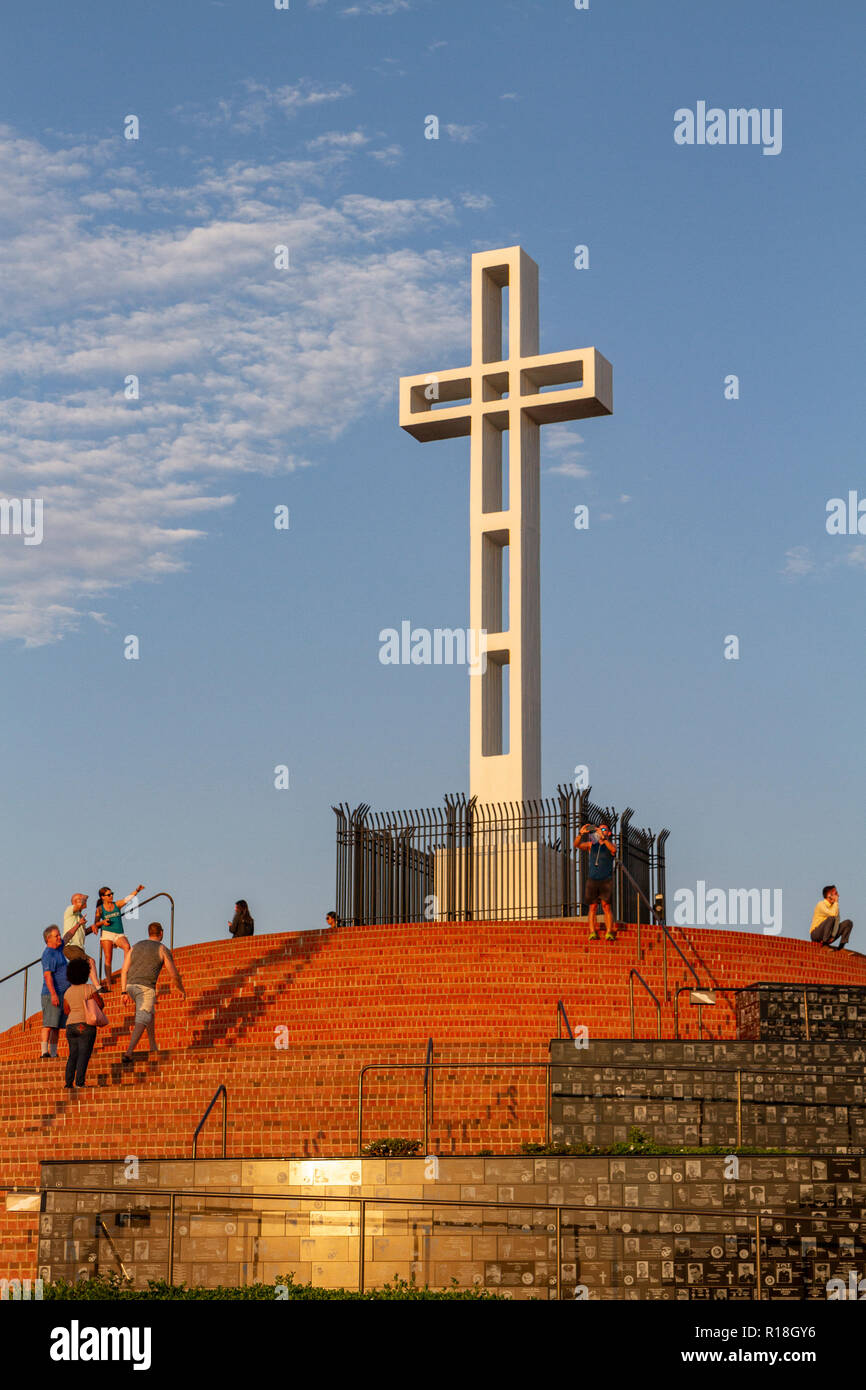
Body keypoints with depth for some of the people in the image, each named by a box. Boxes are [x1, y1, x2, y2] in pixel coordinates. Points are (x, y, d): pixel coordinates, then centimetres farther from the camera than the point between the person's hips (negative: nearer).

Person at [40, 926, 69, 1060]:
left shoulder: (57, 949, 17)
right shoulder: (49, 954, -12)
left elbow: (66, 938, 37)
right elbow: (47, 975, -21)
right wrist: (53, 994, -28)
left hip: (62, 994, 9)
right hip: (52, 994, -9)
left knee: (57, 1026, 7)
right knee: (50, 1024, -15)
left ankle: (53, 1053, 7)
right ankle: (45, 1052, -20)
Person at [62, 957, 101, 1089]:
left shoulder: (68, 992, 8)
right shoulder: (90, 988, -7)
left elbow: (66, 1011, 15)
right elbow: (100, 1004, -4)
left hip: (71, 1026, 5)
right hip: (87, 1026, -5)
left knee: (73, 1054, 10)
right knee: (84, 1054, -6)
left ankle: (68, 1083, 2)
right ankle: (79, 1083, -14)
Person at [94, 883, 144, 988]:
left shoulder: (117, 905, 12)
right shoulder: (100, 909, 7)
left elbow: (128, 898, 2)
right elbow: (96, 924, 9)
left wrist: (137, 890, -11)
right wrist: (102, 922, -12)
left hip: (119, 934, 1)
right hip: (107, 933, -1)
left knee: (127, 946, -29)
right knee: (108, 958, -9)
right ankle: (108, 982, -9)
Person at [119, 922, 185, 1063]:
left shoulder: (136, 946, 17)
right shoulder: (163, 950, 3)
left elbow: (124, 970, 9)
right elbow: (174, 975, 2)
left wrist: (124, 992, 8)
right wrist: (182, 990, 19)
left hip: (131, 986, 6)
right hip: (146, 988, -6)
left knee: (150, 1011, 27)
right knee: (141, 1021, -9)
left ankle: (153, 1046, 28)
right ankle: (128, 1053, -26)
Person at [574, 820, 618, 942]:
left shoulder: (610, 844, 4)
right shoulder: (592, 844, 10)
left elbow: (613, 849, -21)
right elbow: (577, 845, -3)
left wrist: (602, 837, -32)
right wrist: (581, 834, -21)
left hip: (606, 881, -2)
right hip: (592, 880, 2)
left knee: (607, 907, -8)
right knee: (593, 907, -2)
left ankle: (609, 932, -9)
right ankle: (593, 932, -2)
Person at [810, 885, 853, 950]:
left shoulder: (834, 906, 8)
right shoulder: (821, 904, -14)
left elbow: (837, 921, -1)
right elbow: (833, 914, -29)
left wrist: (833, 935, -17)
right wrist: (836, 902, -15)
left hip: (828, 936, 7)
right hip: (816, 934, -7)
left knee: (848, 922, -4)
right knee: (831, 918, -32)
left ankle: (841, 946, -11)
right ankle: (824, 944, -23)